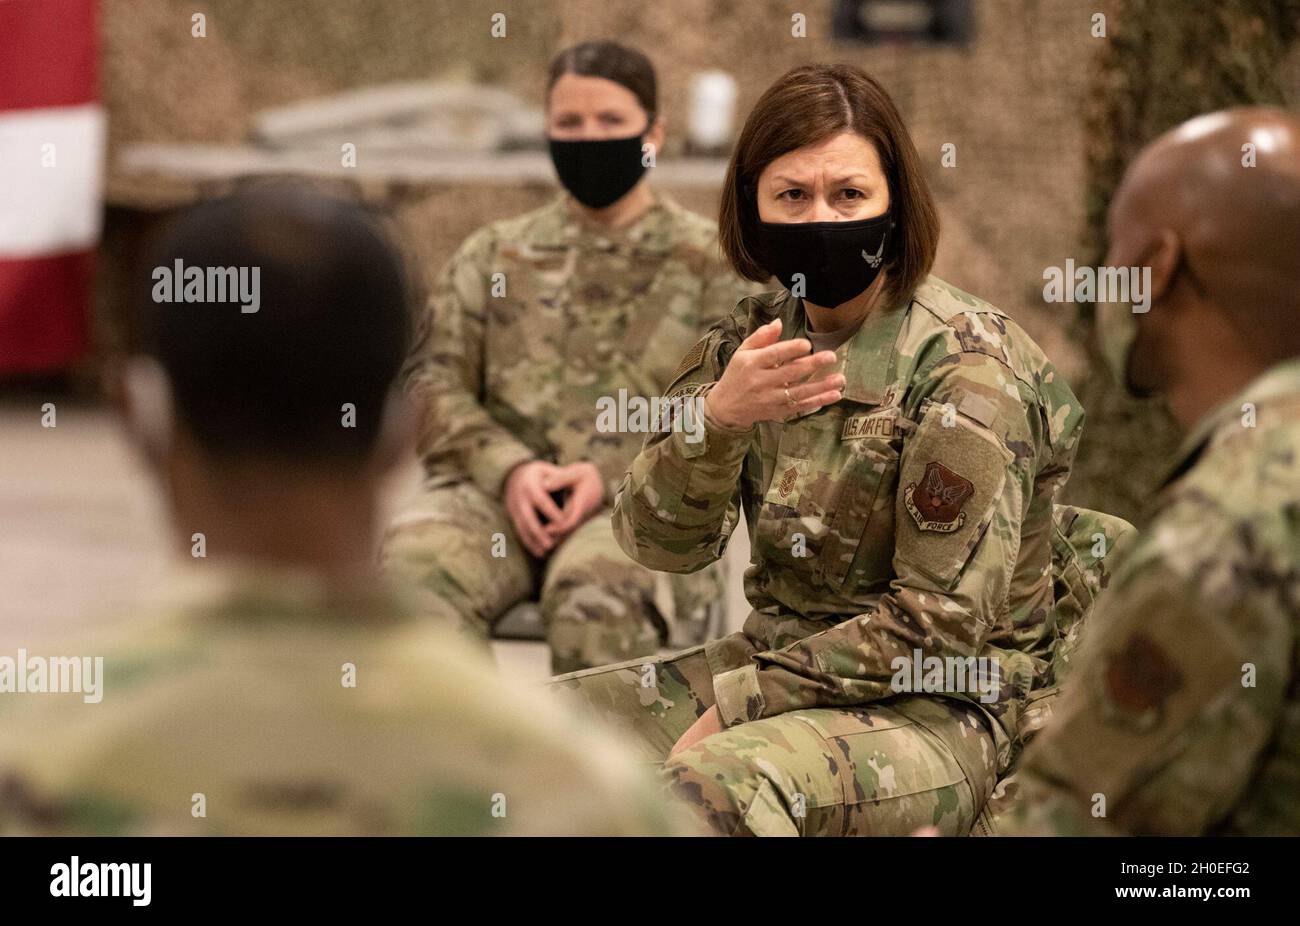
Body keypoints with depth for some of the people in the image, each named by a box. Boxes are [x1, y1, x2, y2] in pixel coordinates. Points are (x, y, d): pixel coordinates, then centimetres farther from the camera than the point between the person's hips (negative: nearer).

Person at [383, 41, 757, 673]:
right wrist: (508, 468, -8)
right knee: (413, 571, -33)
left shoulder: (709, 260, 14)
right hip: (496, 489, 2)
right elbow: (432, 383, 12)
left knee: (596, 598, -38)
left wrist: (613, 476, -11)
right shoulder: (494, 254, 23)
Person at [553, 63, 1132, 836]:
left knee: (714, 783, -34)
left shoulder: (964, 369, -14)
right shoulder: (752, 340, 5)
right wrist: (719, 418, -25)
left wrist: (737, 702, -17)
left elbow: (939, 624, -17)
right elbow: (658, 541, -5)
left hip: (937, 707, -7)